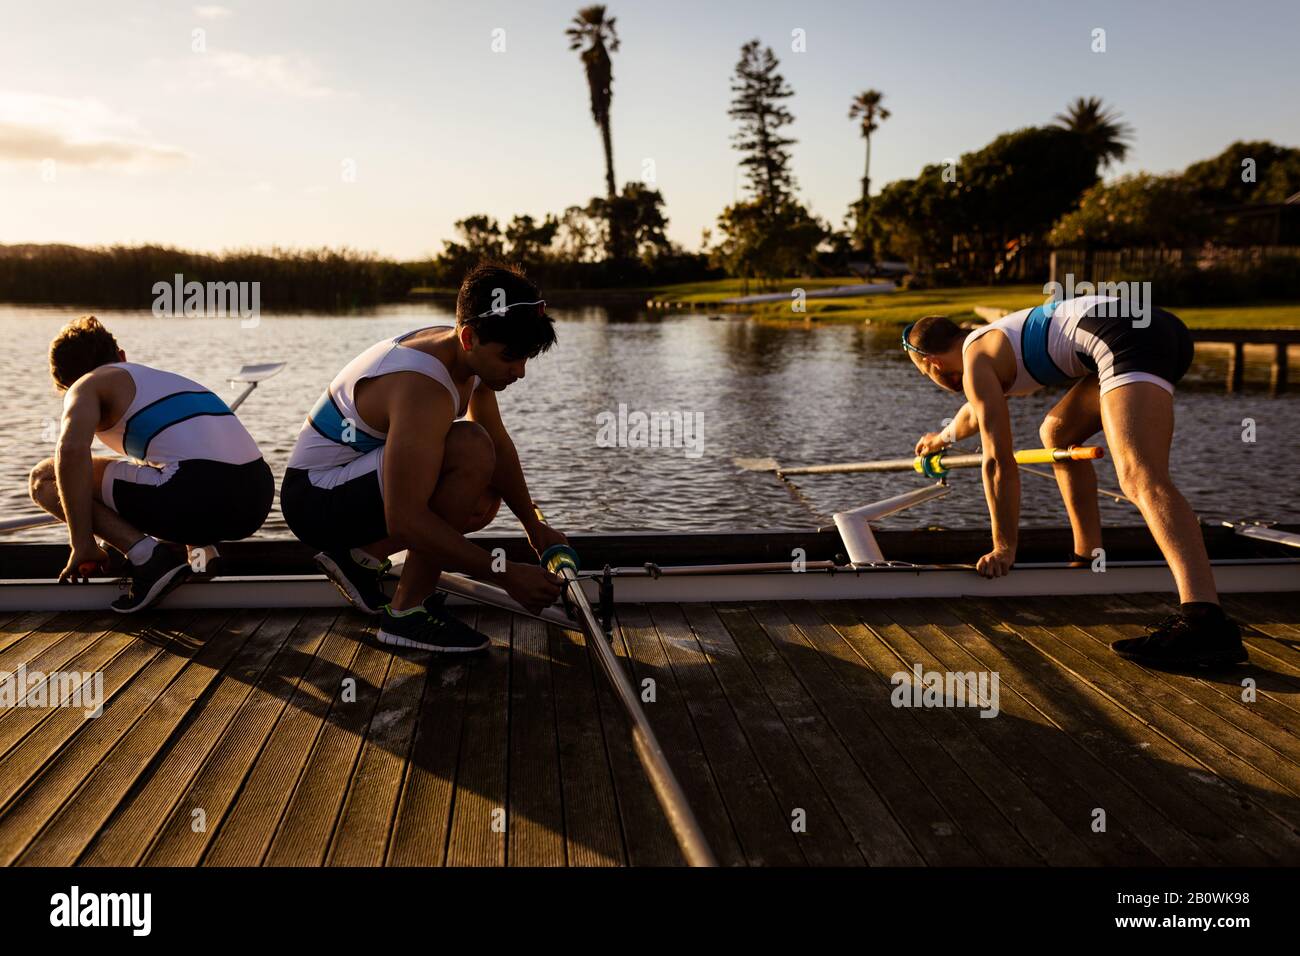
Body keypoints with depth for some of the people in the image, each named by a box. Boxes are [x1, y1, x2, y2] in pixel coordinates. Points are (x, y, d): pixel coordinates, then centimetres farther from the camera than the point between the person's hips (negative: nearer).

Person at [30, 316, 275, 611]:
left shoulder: (87, 385, 14)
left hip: (197, 493, -7)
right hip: (258, 496, 7)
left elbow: (71, 449, -9)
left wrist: (82, 544, -3)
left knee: (45, 477, 11)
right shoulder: (169, 377, 35)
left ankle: (145, 554, -6)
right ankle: (199, 547, 14)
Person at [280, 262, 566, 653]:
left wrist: (534, 526, 11)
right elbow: (405, 520, -34)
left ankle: (360, 554, 14)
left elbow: (500, 445, 11)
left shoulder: (468, 356, -3)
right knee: (472, 450, -28)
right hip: (316, 499, -9)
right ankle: (408, 612, -17)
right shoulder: (425, 390, -32)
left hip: (355, 480, 9)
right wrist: (505, 573, -31)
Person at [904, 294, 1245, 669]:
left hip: (1129, 339, -10)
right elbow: (978, 410, 53)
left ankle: (1206, 623, -47)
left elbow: (999, 462, -3)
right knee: (1056, 434, 27)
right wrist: (944, 437, 73)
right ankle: (1089, 558, 28)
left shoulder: (976, 361, 1)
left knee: (1142, 480, -27)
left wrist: (1004, 549, 3)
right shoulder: (988, 340, 30)